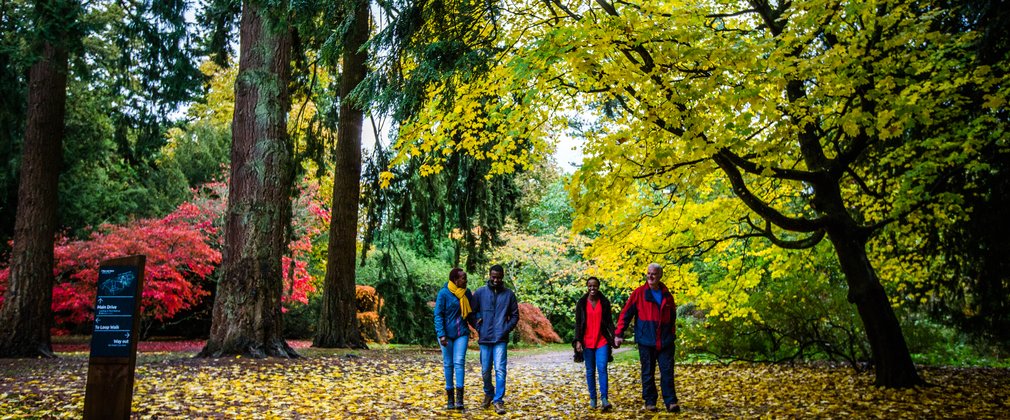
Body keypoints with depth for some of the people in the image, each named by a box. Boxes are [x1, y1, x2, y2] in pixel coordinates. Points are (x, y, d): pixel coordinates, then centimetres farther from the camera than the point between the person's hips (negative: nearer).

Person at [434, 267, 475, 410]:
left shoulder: (467, 293, 5)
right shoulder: (443, 293, -8)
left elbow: (470, 313, 14)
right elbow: (438, 315, -9)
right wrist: (441, 334, -18)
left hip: (462, 333, 2)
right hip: (446, 334, -2)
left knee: (459, 362, -10)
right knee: (448, 364, 5)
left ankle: (459, 398, -13)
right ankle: (450, 398, 14)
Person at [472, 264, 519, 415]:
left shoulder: (509, 294, 4)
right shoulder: (480, 292, 3)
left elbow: (515, 315, 9)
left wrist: (506, 329, -3)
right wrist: (478, 328, 0)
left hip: (501, 339, -1)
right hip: (484, 338, 1)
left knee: (500, 369, -10)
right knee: (485, 370, 10)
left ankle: (498, 400, -4)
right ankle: (488, 394, 34)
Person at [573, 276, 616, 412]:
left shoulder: (605, 302, 4)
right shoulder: (581, 303, 3)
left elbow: (609, 321, 6)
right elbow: (577, 323, 3)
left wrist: (614, 337, -7)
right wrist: (578, 340, -8)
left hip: (602, 341, -1)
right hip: (587, 342, 1)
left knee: (602, 369, -12)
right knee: (590, 371, 7)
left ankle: (604, 399, -17)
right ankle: (592, 398, 15)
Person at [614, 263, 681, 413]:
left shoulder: (667, 295, 9)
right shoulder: (639, 293, -2)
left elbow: (672, 318, 22)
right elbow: (625, 314, -3)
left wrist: (672, 335, 19)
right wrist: (619, 334, -7)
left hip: (665, 342, 2)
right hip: (645, 341, -2)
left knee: (667, 372, -1)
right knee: (648, 372, 6)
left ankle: (670, 402, 4)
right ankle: (650, 402, 16)